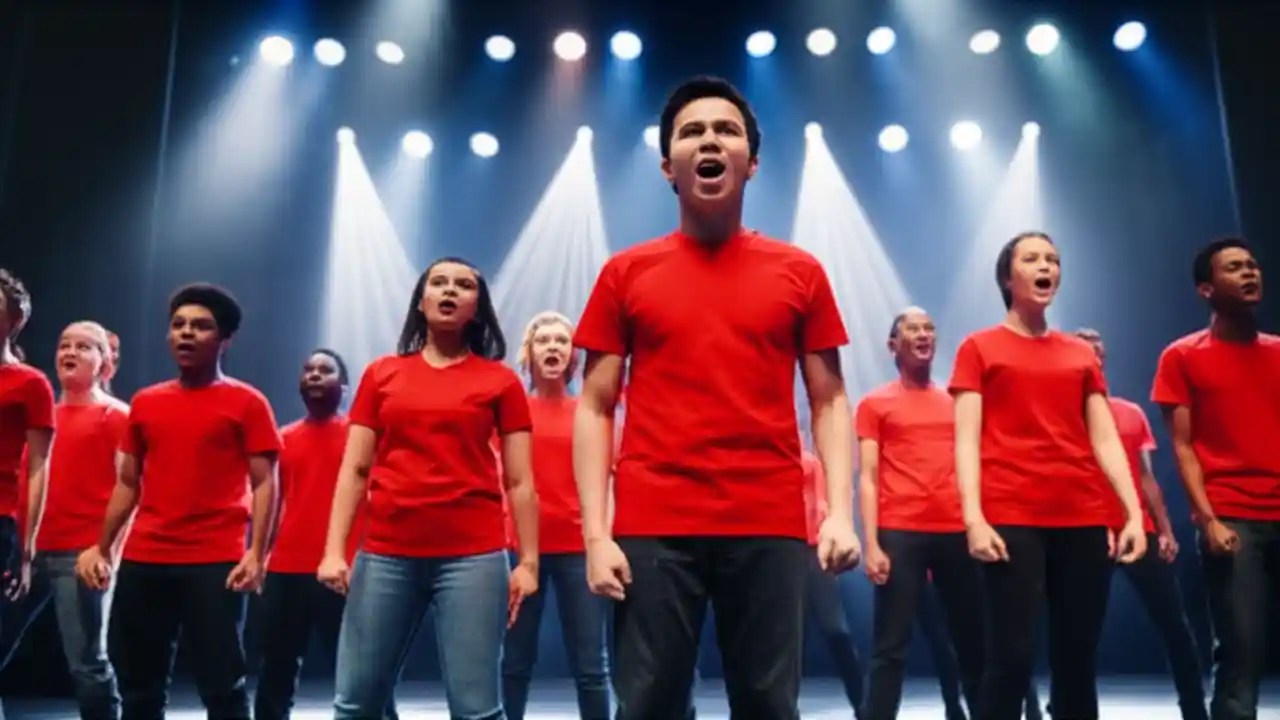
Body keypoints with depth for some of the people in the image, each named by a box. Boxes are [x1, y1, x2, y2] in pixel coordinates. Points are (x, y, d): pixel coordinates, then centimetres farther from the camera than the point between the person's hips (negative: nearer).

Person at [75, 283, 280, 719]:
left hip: (215, 562, -5)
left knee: (222, 685, -2)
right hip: (142, 561, 5)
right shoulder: (145, 402, 14)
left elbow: (264, 483, -4)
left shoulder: (246, 402, 1)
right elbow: (128, 483, 19)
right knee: (138, 685, 12)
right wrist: (102, 548, 12)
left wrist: (255, 552, -15)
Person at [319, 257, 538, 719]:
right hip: (385, 554, 3)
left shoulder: (500, 381, 6)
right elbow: (355, 470, 10)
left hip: (472, 555, -2)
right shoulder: (381, 374, 12)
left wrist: (528, 561, 0)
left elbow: (519, 481, 5)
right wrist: (334, 550, 2)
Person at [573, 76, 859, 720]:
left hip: (770, 528, 1)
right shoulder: (626, 273, 5)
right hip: (652, 528, 0)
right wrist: (595, 532, -4)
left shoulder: (799, 272, 7)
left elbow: (829, 402, 8)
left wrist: (840, 510, -5)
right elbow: (594, 409, 4)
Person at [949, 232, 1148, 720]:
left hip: (1085, 518, 4)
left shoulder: (1081, 354, 18)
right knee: (1011, 657, -8)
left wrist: (1134, 513, 1)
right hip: (1012, 517, -4)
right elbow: (967, 440, -2)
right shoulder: (979, 348, 6)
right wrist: (973, 517, -14)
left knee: (1078, 659, 7)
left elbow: (1106, 440, 13)